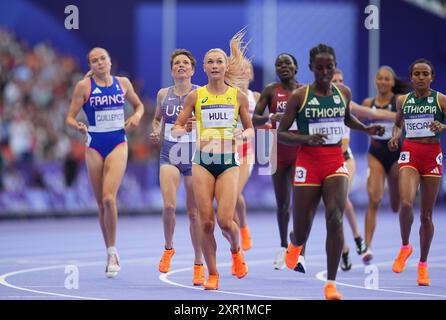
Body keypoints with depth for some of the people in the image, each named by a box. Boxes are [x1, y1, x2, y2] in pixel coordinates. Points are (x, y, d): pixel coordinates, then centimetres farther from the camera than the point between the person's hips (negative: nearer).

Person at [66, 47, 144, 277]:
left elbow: (139, 105, 20)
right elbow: (70, 117, 0)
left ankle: (113, 251, -7)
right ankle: (110, 252, 20)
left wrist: (137, 116, -2)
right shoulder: (84, 86, -1)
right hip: (94, 146, 1)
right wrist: (77, 126, -22)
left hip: (118, 144, -1)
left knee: (109, 198, -18)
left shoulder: (123, 83, 5)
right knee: (101, 203, 6)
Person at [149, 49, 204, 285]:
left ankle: (199, 264, 17)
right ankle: (168, 248, 8)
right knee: (169, 205, -19)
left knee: (194, 212, 4)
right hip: (169, 157, 1)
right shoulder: (163, 94, 6)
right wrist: (155, 131, 2)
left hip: (195, 158, -1)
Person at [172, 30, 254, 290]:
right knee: (206, 222, -4)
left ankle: (237, 250, 22)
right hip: (203, 162, 1)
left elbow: (251, 130, 12)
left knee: (225, 221, -11)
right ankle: (212, 275, 8)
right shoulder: (195, 96, 4)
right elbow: (176, 129, 9)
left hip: (229, 162, -1)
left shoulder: (238, 96, 5)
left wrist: (243, 134, -10)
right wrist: (185, 130, -14)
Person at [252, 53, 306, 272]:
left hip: (301, 150, -1)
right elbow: (254, 119, -5)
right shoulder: (271, 91, 2)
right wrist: (270, 118, -24)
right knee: (282, 202, 10)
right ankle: (283, 248, 28)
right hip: (279, 151, 1)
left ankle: (300, 253, -18)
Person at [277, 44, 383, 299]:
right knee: (302, 228, 4)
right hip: (308, 162, -2)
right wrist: (306, 139, -23)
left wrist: (367, 129, 11)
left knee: (335, 218, -19)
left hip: (336, 162, 2)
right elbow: (281, 134, -6)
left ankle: (331, 283, -13)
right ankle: (296, 245, 46)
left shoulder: (344, 93, 5)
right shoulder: (300, 96, -6)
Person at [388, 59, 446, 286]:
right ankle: (405, 246, 4)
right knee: (406, 203, -23)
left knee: (426, 214, 4)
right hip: (409, 154, 1)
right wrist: (395, 137, 3)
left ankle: (423, 265, 16)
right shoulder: (403, 100, 8)